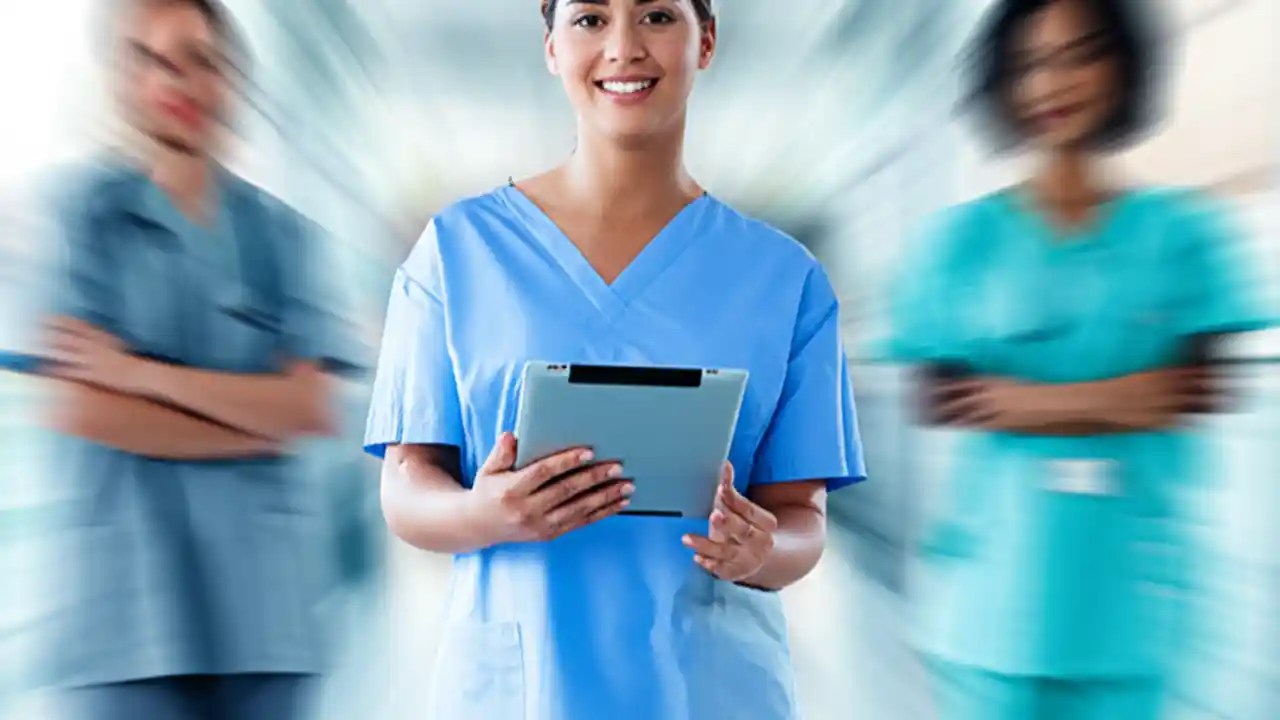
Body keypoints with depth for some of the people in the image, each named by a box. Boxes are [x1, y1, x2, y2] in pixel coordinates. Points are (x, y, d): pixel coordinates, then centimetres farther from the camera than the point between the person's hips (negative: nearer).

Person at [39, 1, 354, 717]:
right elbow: (79, 410, -8)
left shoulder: (279, 231, 8)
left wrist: (143, 372, -9)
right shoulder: (87, 210, 0)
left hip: (263, 593, 3)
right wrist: (254, 426, -6)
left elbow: (311, 408, -1)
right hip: (132, 591, -3)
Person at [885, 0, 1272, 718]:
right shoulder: (964, 235, 2)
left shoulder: (1183, 229, 4)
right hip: (995, 580, 0)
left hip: (1125, 586, 1)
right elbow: (940, 399, -5)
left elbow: (1202, 389, -5)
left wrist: (1021, 399, -13)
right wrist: (1115, 397, -13)